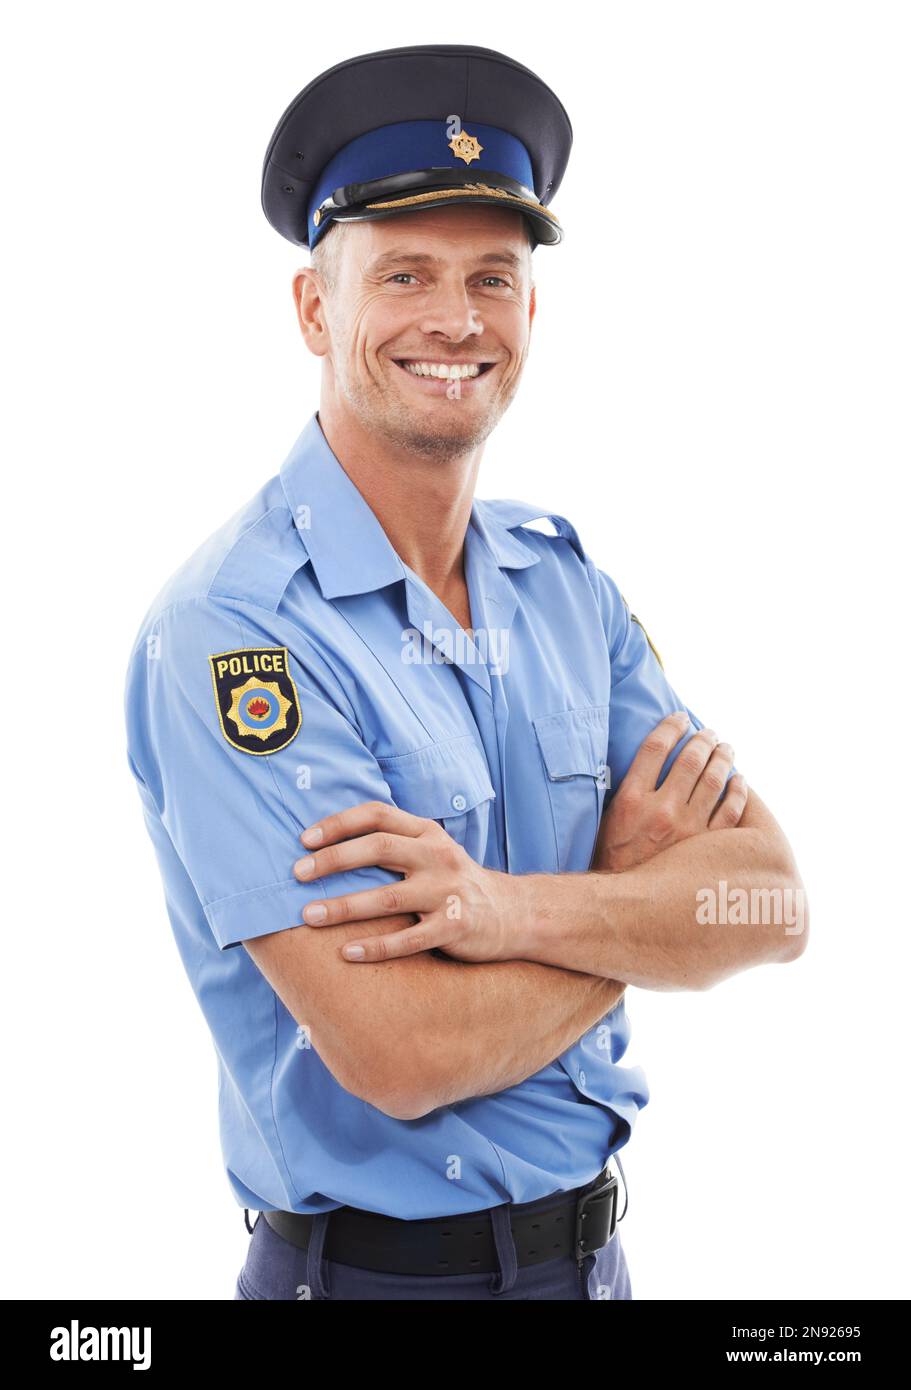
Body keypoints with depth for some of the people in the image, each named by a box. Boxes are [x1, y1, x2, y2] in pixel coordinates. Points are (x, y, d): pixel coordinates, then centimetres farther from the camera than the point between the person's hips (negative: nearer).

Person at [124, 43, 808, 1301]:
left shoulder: (567, 578, -1)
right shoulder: (225, 630, -21)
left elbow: (773, 905, -8)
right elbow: (400, 1052, -26)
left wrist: (514, 907, -25)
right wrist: (637, 881, -12)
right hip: (376, 1266, -5)